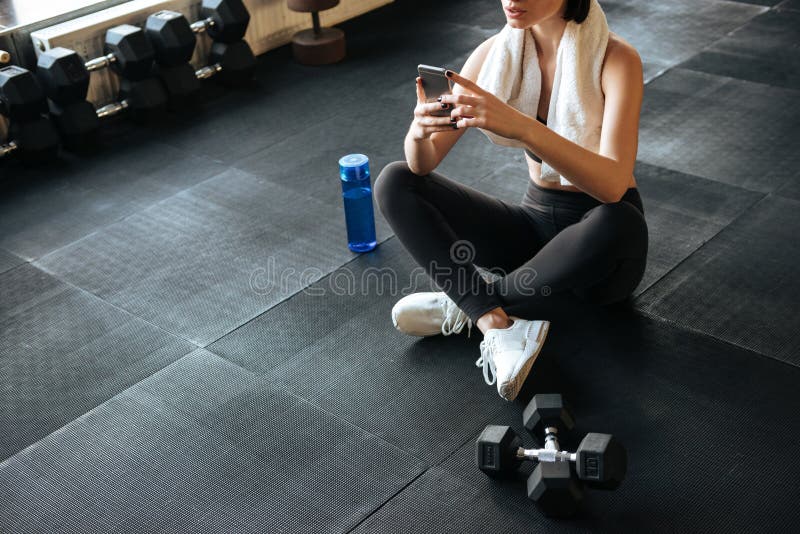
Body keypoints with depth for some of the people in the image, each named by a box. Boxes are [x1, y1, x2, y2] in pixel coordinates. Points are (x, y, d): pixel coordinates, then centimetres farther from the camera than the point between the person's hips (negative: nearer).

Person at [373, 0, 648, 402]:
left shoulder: (616, 59, -19)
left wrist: (520, 126, -47)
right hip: (536, 224, 4)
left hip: (601, 237, -3)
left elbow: (613, 184, -35)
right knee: (394, 183, -11)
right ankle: (496, 323, -23)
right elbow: (421, 166, -10)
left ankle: (465, 302, -17)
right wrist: (420, 131, -34)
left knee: (616, 225, -40)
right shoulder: (496, 54, -7)